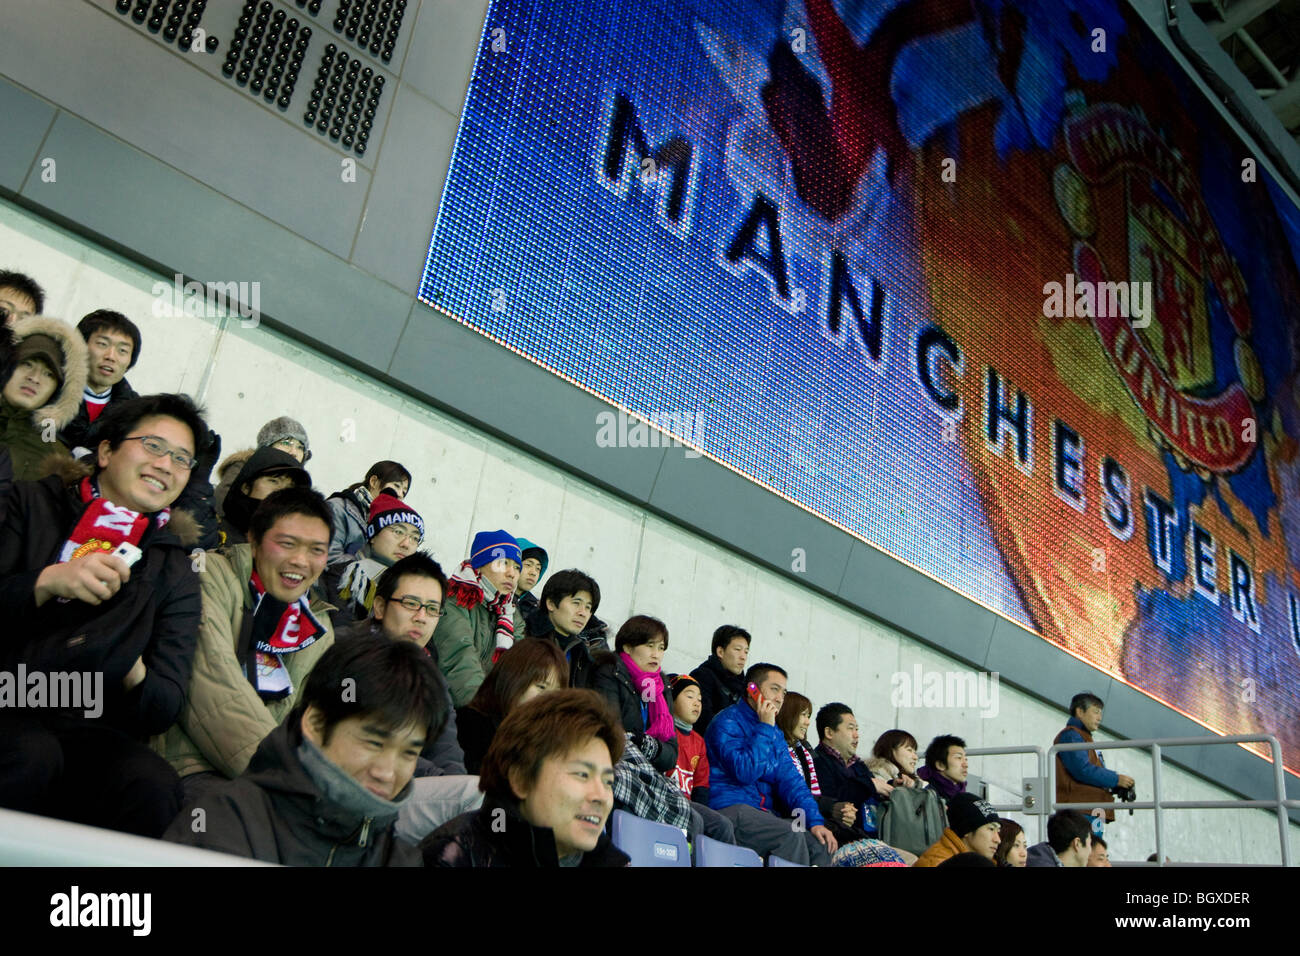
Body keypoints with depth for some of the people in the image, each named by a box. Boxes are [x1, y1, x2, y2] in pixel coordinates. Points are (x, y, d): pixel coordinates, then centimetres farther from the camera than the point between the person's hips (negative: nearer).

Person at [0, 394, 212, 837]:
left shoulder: (176, 573, 13)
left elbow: (164, 709, 6)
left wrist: (132, 672, -15)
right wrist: (47, 582, -16)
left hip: (87, 729, 1)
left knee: (154, 784, -30)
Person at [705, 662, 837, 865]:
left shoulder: (775, 733, 20)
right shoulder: (728, 722, -7)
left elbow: (791, 779, 13)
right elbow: (745, 772, -20)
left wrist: (815, 821, 0)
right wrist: (765, 727, -13)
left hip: (763, 813, 8)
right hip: (729, 810, -8)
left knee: (820, 844, -12)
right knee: (791, 835, -29)